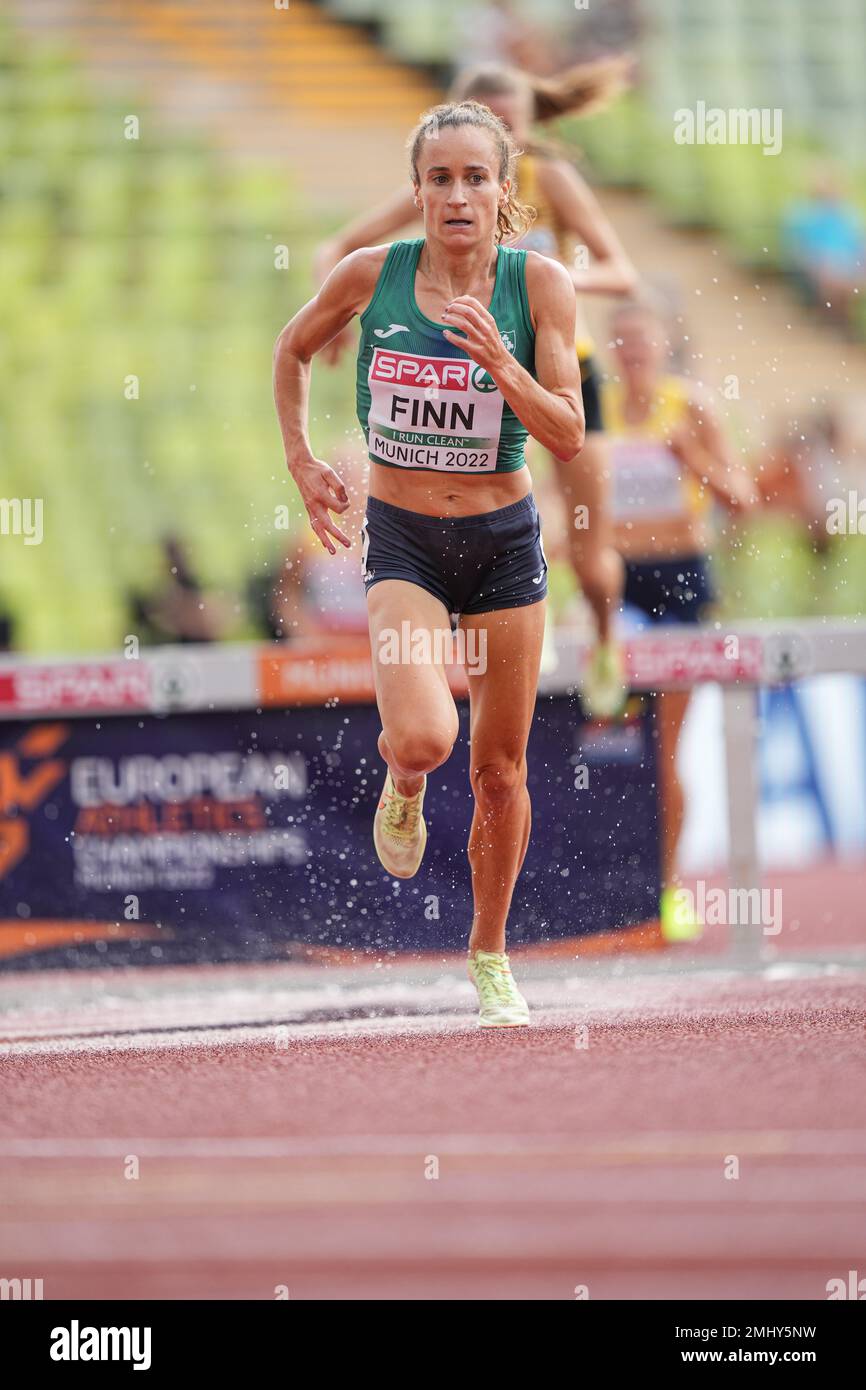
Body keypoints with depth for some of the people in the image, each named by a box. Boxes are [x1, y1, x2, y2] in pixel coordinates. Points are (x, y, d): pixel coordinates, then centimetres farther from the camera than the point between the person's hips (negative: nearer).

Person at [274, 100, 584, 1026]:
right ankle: (402, 791, 13)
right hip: (401, 540, -1)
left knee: (499, 766, 9)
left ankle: (489, 954, 29)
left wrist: (503, 367, -26)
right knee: (422, 736, -25)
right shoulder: (372, 275, -8)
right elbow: (294, 350, 12)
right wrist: (301, 462, 7)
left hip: (504, 538, 1)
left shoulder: (539, 283, -9)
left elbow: (568, 436, -11)